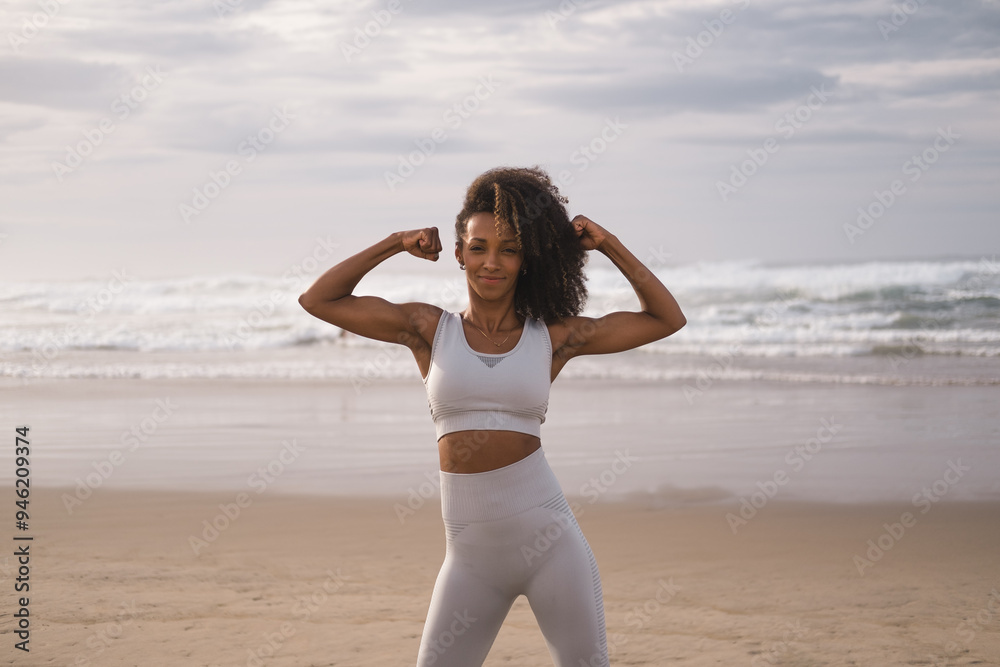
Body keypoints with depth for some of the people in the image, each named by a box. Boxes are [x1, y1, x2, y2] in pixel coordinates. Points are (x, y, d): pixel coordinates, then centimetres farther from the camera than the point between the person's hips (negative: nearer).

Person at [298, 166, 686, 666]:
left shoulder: (552, 337, 6)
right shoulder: (430, 329, 7)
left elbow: (667, 319, 13)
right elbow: (317, 301, 7)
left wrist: (608, 245, 7)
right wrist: (394, 245, 5)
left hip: (547, 539, -1)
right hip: (471, 554, 1)